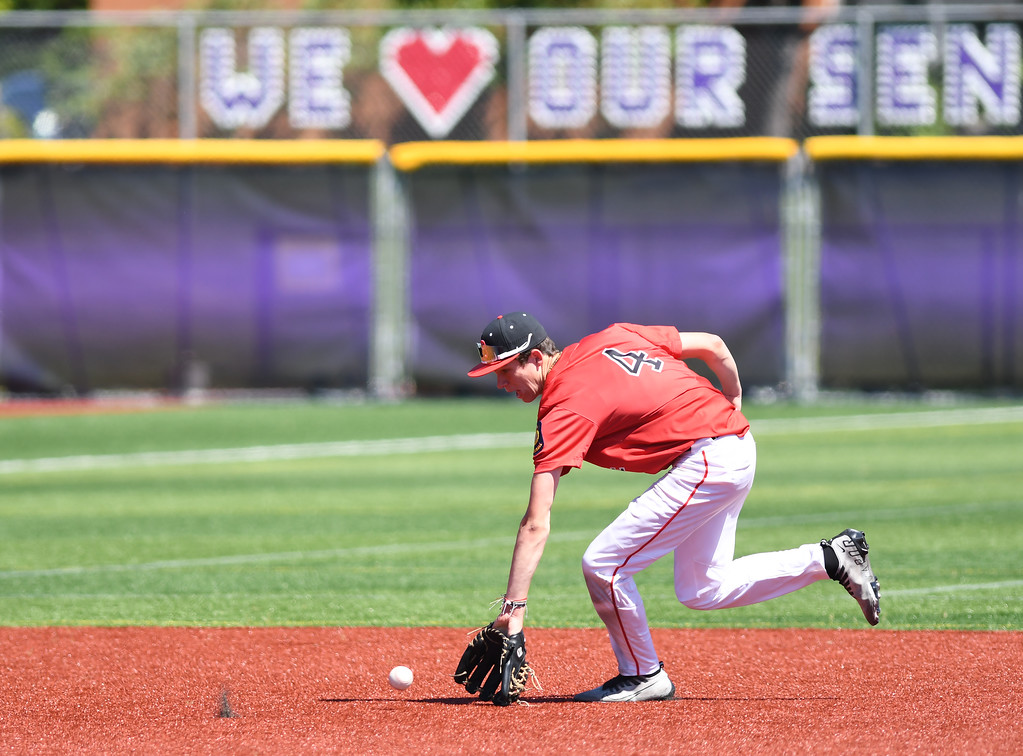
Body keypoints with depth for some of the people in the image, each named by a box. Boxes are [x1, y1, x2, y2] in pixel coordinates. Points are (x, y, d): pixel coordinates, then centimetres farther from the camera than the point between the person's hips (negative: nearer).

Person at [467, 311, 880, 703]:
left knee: (602, 565, -8)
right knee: (702, 590, 20)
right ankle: (833, 558, 20)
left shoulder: (564, 410, -14)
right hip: (738, 444, 10)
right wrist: (732, 407, 29)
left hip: (708, 461, -10)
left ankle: (643, 676, 9)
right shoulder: (609, 338, 8)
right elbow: (713, 346, 12)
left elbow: (536, 525, -20)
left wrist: (514, 606, -22)